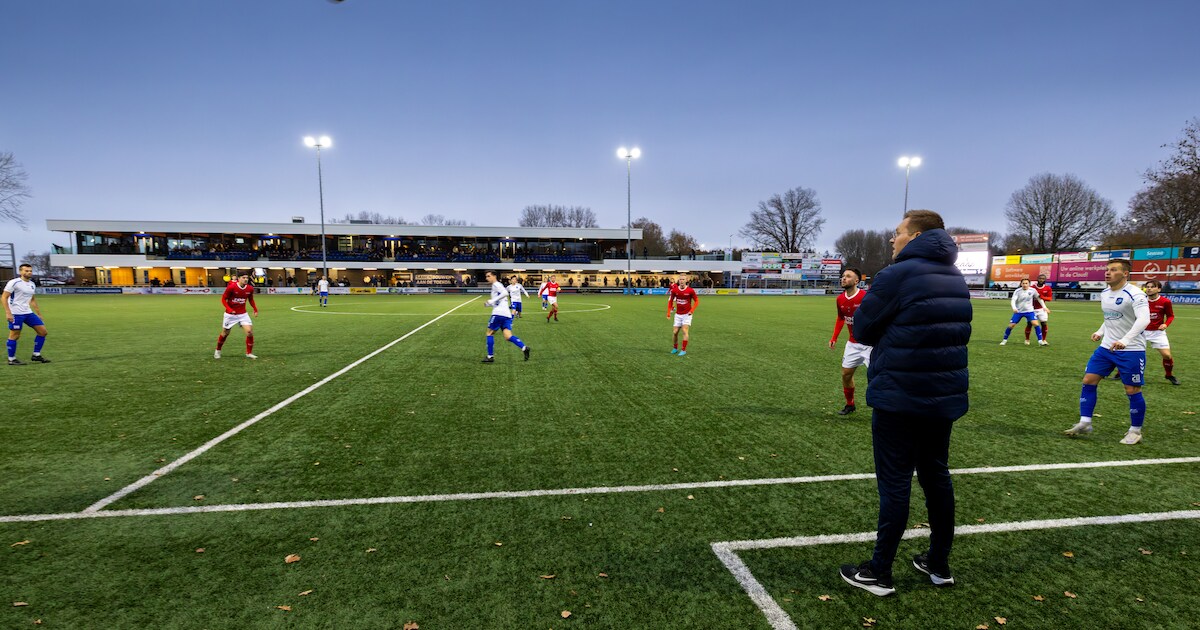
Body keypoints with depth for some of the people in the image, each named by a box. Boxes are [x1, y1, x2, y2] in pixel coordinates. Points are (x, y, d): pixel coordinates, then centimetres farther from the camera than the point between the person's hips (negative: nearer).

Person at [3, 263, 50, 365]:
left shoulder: (32, 284, 13)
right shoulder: (14, 282, -9)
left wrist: (39, 314, 20)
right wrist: (8, 312, -17)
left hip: (28, 312, 7)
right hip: (16, 314, -7)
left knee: (43, 331, 3)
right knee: (14, 336, -1)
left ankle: (36, 355, 12)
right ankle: (11, 359, 11)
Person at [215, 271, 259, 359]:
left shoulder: (250, 288, -6)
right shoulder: (231, 287, -18)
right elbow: (223, 299, -9)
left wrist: (255, 309, 0)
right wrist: (229, 309, -23)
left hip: (243, 314, 2)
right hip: (230, 314, -2)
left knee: (250, 331, -13)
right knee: (225, 333, 11)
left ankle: (249, 353, 2)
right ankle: (218, 351, 37)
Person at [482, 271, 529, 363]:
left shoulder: (496, 284, -1)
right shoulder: (497, 285, 28)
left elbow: (505, 293, -20)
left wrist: (492, 300, -18)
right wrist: (489, 303, 21)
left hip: (499, 313, -8)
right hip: (507, 314, 8)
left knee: (489, 333, 5)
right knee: (508, 336, -3)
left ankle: (490, 356, 8)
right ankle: (524, 348, -20)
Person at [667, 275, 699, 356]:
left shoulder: (690, 290, -11)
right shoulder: (674, 290, -4)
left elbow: (696, 301, -1)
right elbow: (670, 301, 9)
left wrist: (692, 310, -13)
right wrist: (668, 313, 4)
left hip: (687, 314, -3)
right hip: (678, 314, 3)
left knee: (685, 331, -15)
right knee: (675, 332, 2)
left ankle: (684, 350, -6)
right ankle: (675, 348, 24)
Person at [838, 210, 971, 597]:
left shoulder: (896, 276, -16)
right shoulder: (955, 278, 10)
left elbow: (861, 330, -9)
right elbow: (947, 332, 15)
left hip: (900, 397, -7)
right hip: (945, 395, 8)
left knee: (895, 484, 0)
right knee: (937, 477, 17)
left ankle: (879, 573, 12)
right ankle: (939, 565, 30)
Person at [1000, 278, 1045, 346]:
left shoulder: (1033, 290, -7)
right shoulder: (1017, 291, -13)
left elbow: (1038, 298, 7)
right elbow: (1013, 300, -22)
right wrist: (1014, 308, -40)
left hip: (1029, 311, 1)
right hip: (1018, 311, -1)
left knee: (1035, 323, -17)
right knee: (1011, 325, -5)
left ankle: (1040, 340, -7)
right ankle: (1004, 340, 14)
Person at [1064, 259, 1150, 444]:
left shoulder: (1134, 294, -17)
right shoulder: (1104, 294, 7)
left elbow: (1144, 319, -31)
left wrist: (1125, 340, -43)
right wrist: (1100, 332, 10)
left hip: (1131, 350, -7)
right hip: (1106, 347, 7)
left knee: (1132, 391, 0)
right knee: (1088, 381, 1)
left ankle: (1135, 431, 17)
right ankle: (1084, 423, 8)